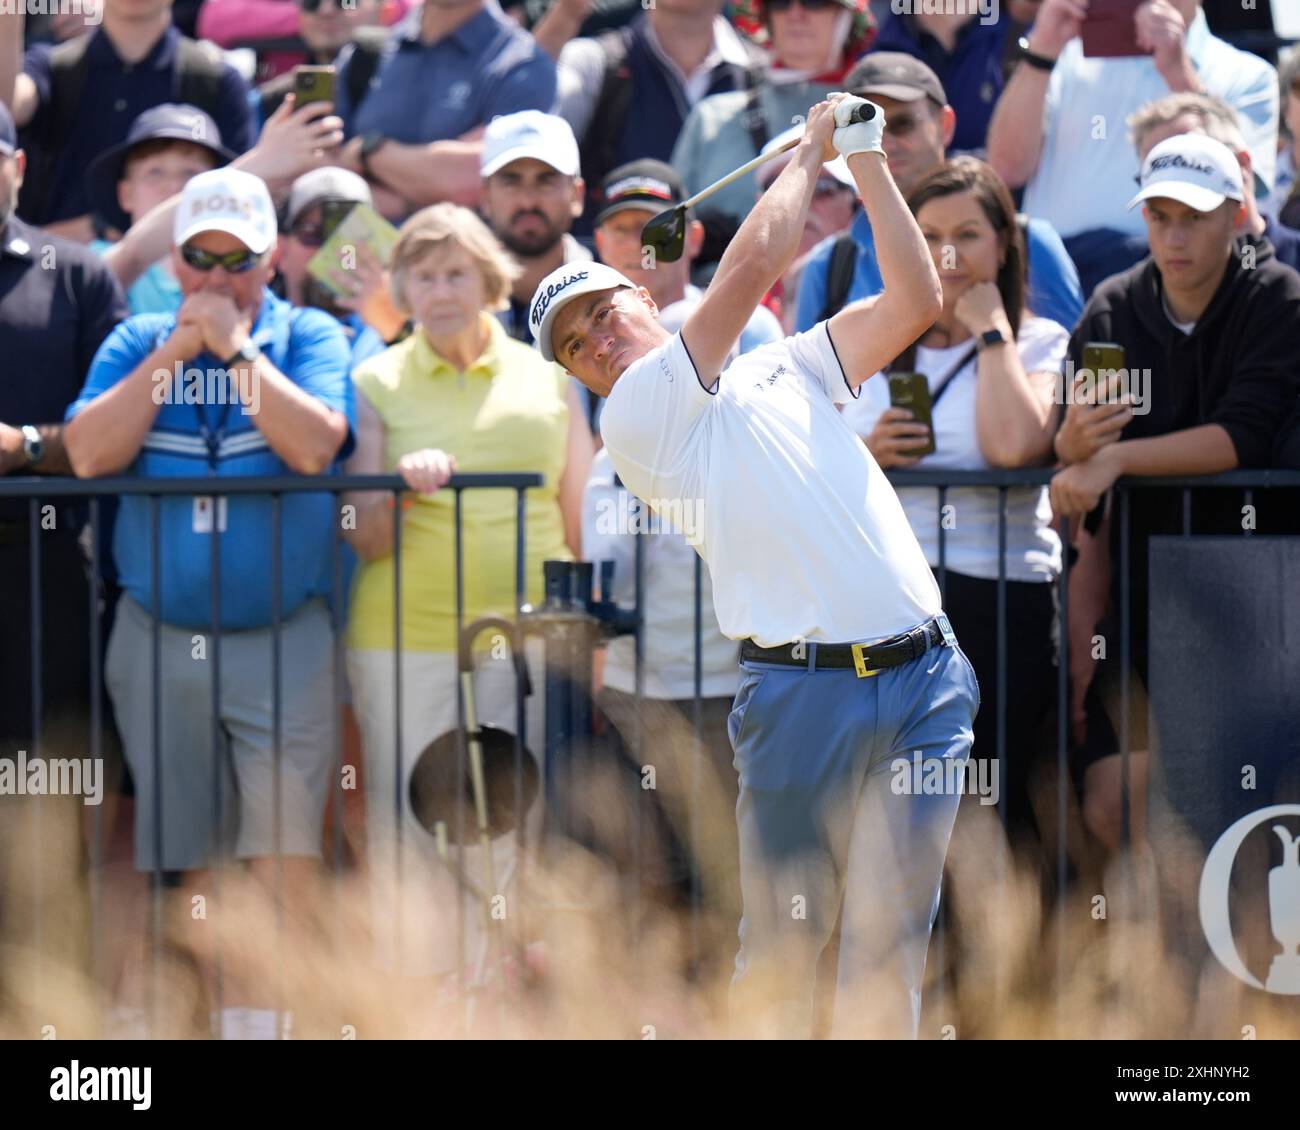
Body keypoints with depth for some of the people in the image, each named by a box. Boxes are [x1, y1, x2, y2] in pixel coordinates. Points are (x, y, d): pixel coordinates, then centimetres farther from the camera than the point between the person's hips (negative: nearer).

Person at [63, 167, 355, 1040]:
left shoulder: (310, 338, 3)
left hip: (284, 638, -3)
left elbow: (315, 444, -14)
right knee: (193, 859, 6)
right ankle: (225, 1009, 14)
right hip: (160, 639, 3)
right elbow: (90, 453, -4)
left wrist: (236, 348, -12)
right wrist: (172, 356, -7)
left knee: (286, 848, -11)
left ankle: (267, 1019, -8)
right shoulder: (137, 343, 10)